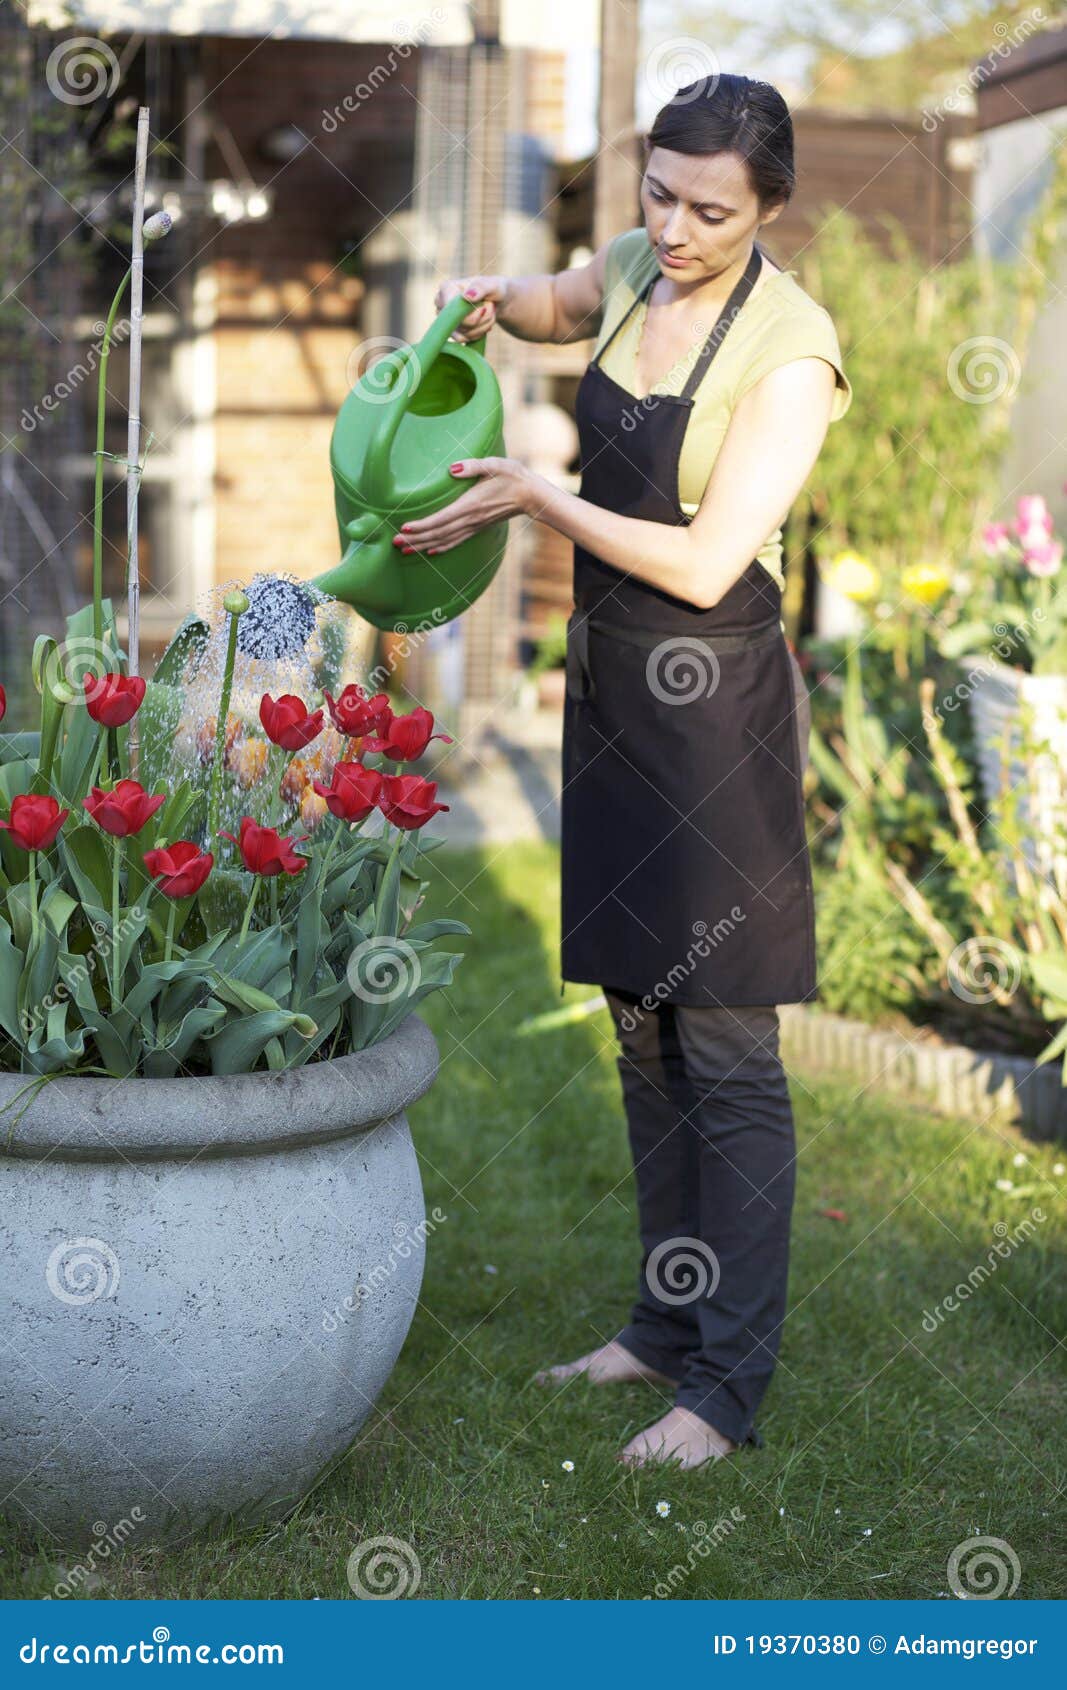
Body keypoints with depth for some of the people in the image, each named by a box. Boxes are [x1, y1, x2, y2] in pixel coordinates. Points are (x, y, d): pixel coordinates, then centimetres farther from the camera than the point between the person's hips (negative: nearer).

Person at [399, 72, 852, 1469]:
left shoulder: (790, 350, -16)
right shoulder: (636, 271, 5)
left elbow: (704, 564, -20)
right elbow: (555, 307, 30)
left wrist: (533, 497, -16)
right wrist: (495, 299, 7)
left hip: (714, 704, -8)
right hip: (613, 685, 8)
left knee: (726, 1050, -3)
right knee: (641, 1025, 15)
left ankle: (728, 1383, 5)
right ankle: (668, 1324, 28)